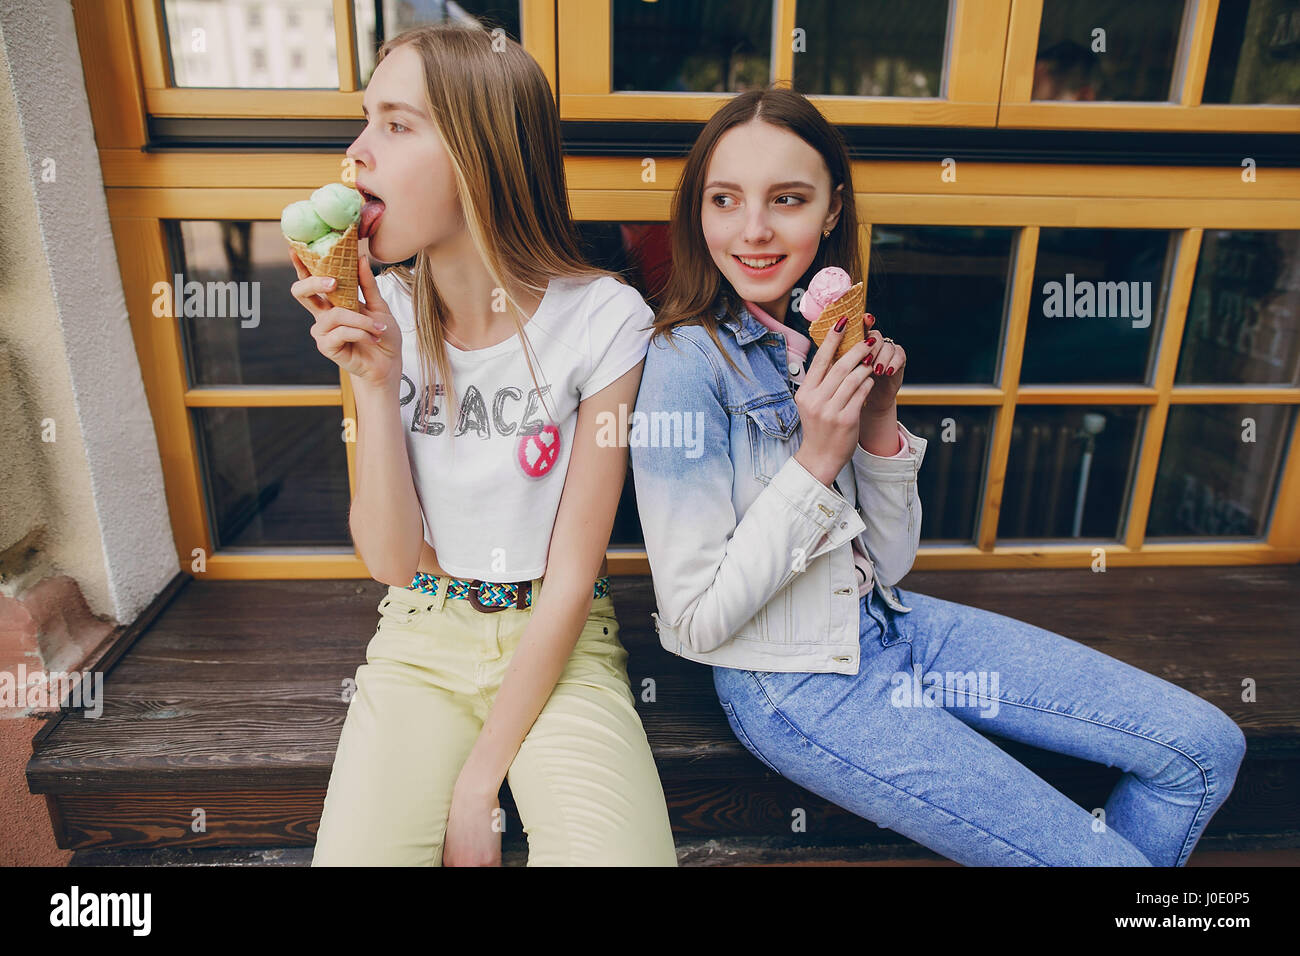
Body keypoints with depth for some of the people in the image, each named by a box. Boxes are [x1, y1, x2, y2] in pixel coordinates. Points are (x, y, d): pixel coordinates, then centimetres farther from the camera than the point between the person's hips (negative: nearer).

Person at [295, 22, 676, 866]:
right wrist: (375, 381, -19)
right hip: (424, 637, 3)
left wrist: (478, 781, -11)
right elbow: (393, 561, -7)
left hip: (560, 640, -2)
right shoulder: (385, 315, -4)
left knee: (620, 853, -23)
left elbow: (571, 576, -12)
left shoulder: (601, 319, -14)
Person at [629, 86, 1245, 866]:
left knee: (1208, 749, 7)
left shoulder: (824, 336, 2)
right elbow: (696, 620, -20)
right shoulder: (690, 363, -19)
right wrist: (817, 459, -23)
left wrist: (879, 423, -11)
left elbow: (888, 564, 4)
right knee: (1105, 859, -6)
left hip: (886, 623, 7)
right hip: (792, 685, -6)